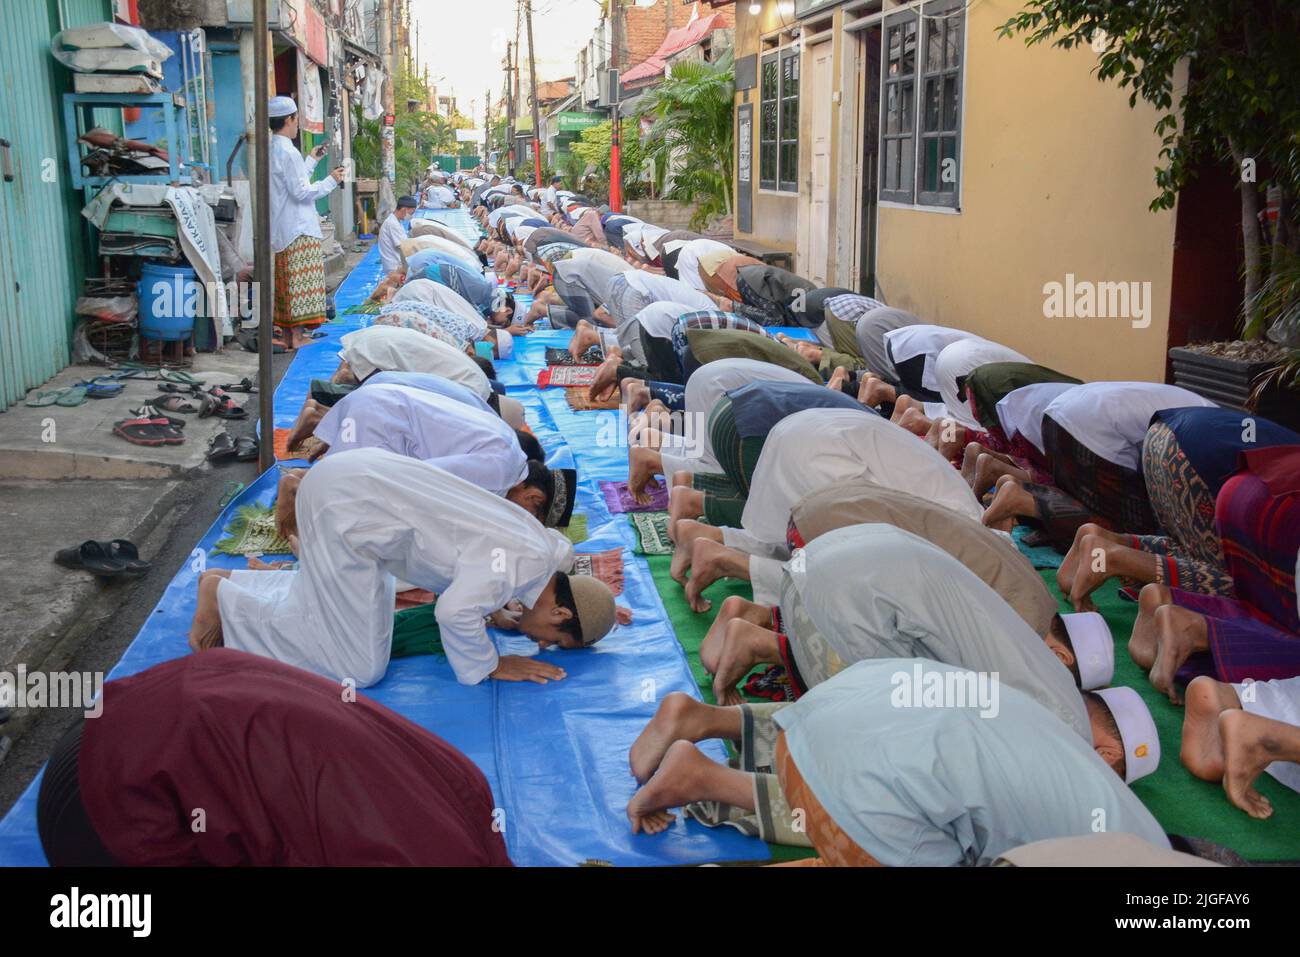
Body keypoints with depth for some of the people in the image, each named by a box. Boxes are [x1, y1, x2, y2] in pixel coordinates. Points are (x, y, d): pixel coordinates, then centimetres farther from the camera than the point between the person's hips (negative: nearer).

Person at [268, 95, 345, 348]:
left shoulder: (271, 150, 13)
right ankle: (297, 335, -8)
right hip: (299, 230, -10)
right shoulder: (288, 152, -15)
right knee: (302, 282, -7)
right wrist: (331, 181, -7)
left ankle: (287, 334, 16)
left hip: (281, 230, 10)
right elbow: (301, 192, -17)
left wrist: (311, 161, 27)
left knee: (286, 283, 12)